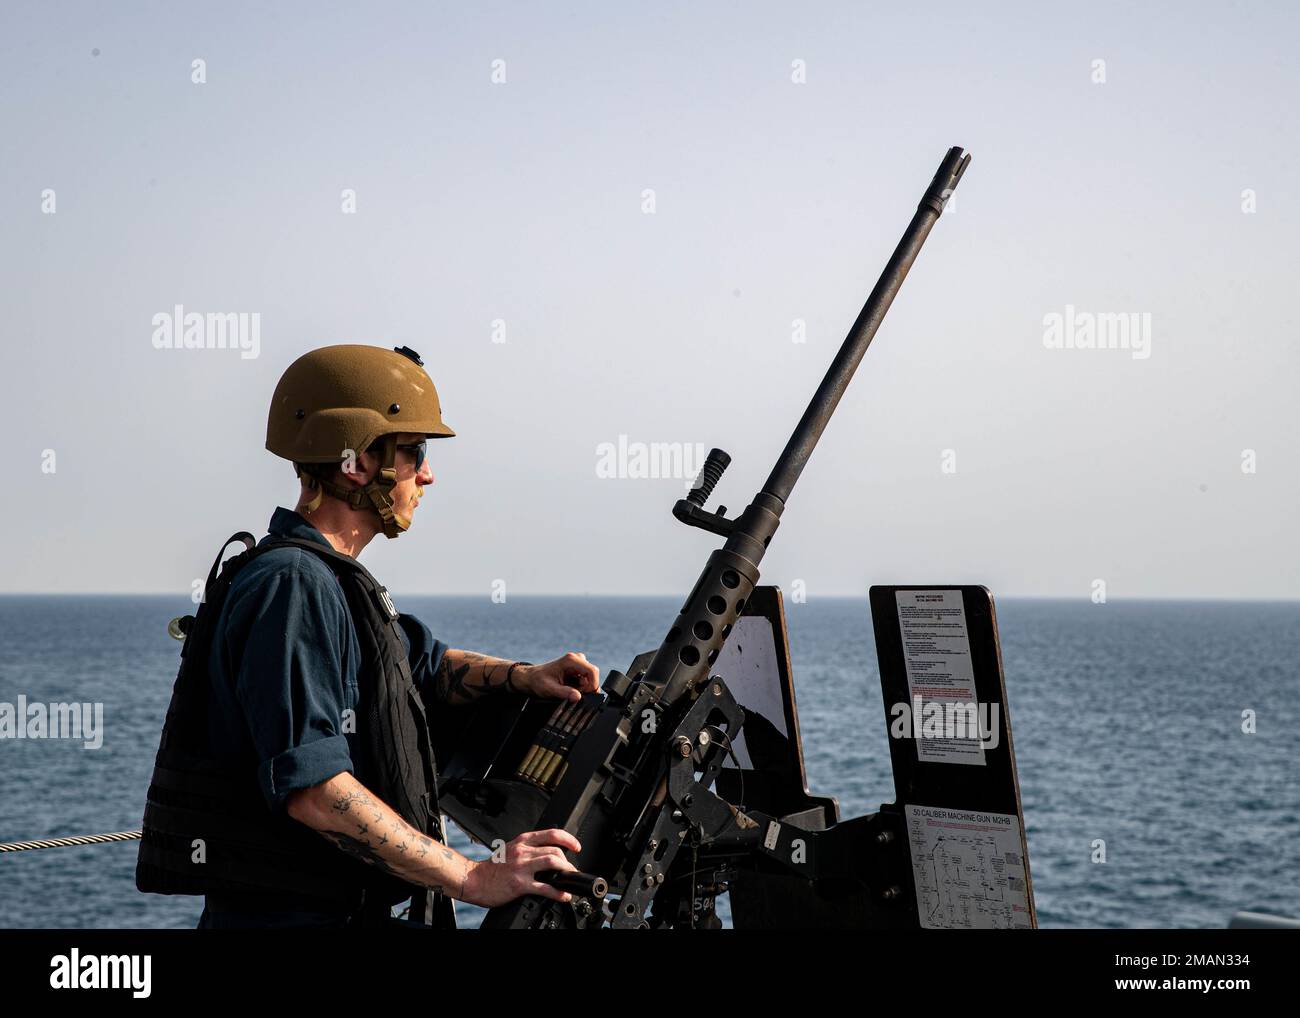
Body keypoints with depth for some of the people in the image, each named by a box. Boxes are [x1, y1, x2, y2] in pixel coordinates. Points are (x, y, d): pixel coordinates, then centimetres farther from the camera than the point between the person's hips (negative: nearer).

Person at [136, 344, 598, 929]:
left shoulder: (330, 580, 14)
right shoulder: (291, 585, -18)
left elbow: (426, 665, 30)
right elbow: (314, 788, -26)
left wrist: (525, 677, 10)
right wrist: (473, 878, -23)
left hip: (348, 912, 10)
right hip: (287, 913, -10)